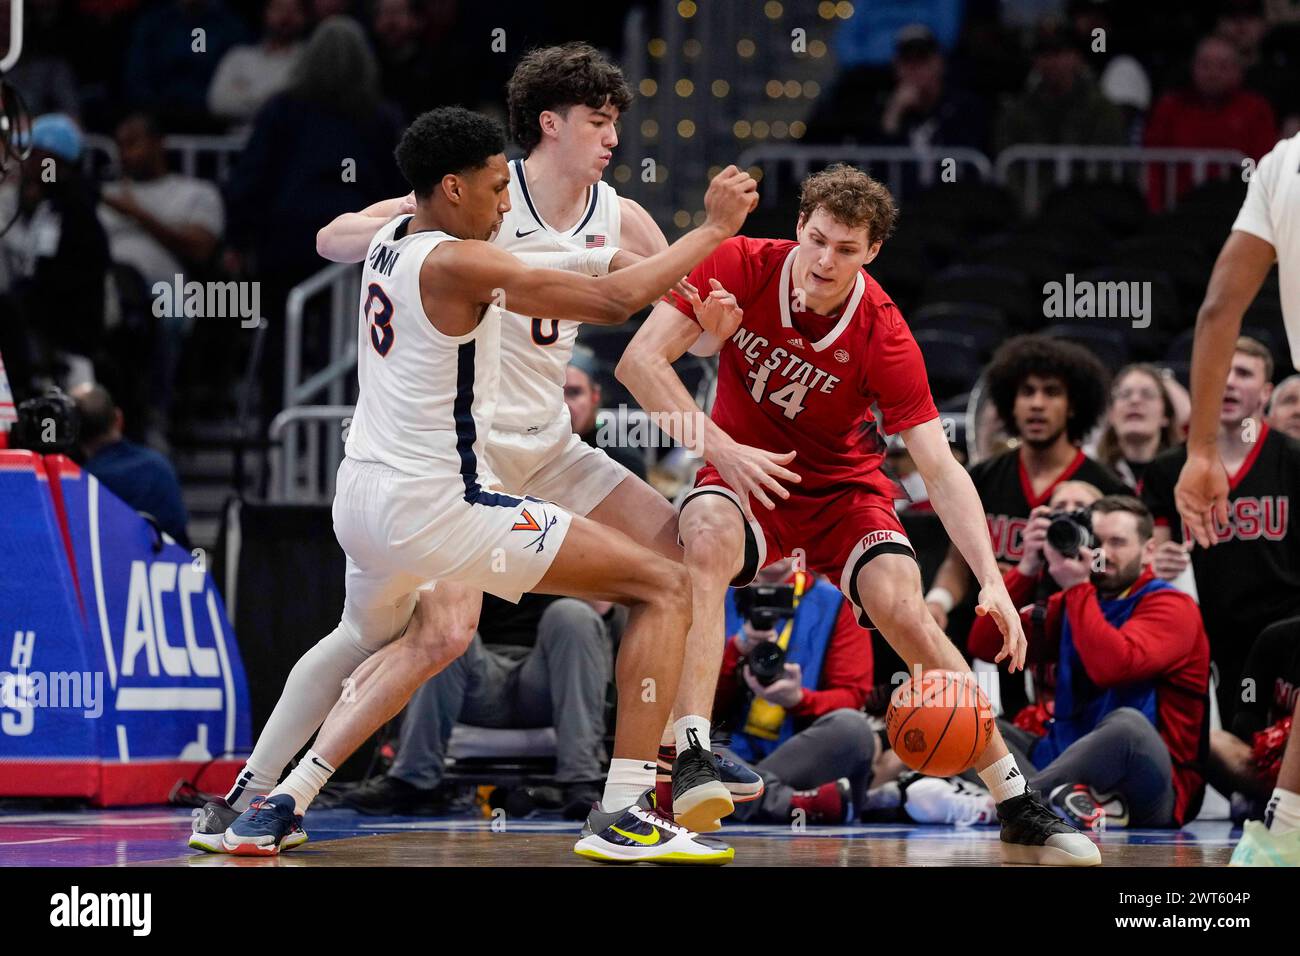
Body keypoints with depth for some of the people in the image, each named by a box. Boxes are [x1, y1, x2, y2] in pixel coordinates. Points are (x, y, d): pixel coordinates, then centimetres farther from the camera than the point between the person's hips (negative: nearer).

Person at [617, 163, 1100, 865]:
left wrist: (991, 581, -33)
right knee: (706, 536, -34)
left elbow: (941, 471, -21)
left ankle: (1017, 809, -10)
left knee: (902, 609, -22)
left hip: (842, 487, 0)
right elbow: (640, 361, -20)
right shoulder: (739, 267, -18)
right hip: (744, 472, 0)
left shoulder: (882, 334, -20)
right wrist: (721, 448, -31)